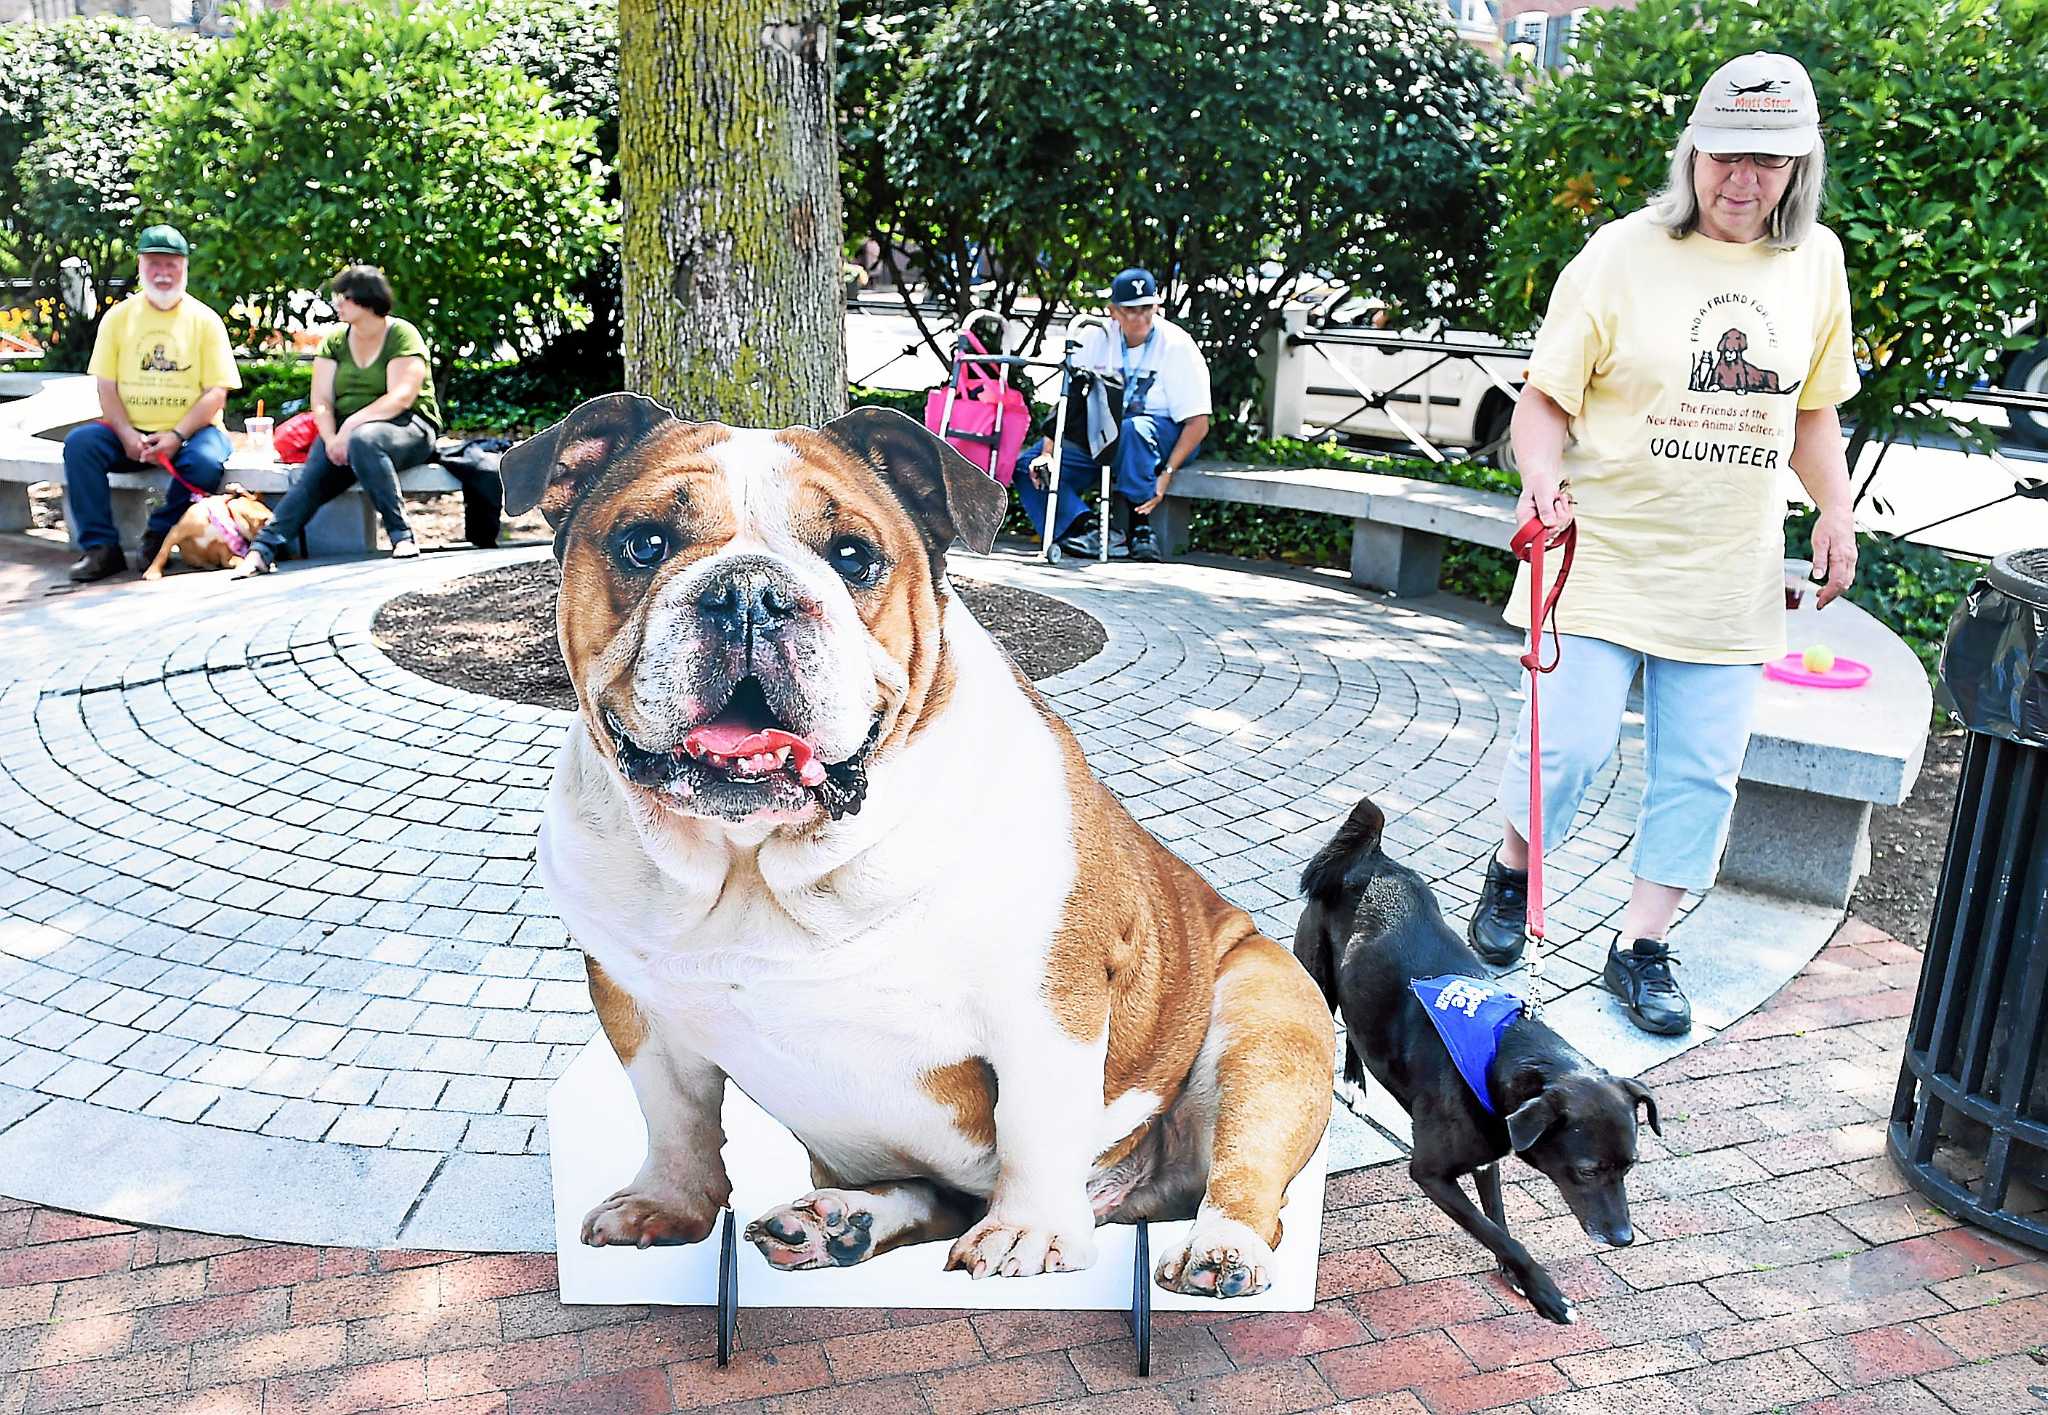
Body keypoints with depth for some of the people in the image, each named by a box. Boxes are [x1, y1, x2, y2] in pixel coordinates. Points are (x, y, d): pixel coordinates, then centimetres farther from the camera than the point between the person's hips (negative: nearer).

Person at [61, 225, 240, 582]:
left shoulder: (205, 321, 1)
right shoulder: (118, 317, 7)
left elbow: (216, 393, -5)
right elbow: (106, 388, 4)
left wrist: (176, 436, -19)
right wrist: (127, 435, -14)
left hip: (189, 431, -2)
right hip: (130, 432, 2)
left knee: (205, 460, -33)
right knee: (80, 443, -23)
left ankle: (159, 537, -10)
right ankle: (101, 547, -18)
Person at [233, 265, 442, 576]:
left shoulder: (403, 335, -4)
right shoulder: (335, 341, 13)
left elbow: (400, 398, -17)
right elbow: (321, 401, 6)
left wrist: (350, 426, -25)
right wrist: (331, 438, -14)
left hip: (407, 428, -5)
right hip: (345, 431, 5)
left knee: (363, 440, -38)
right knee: (310, 477, -23)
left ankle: (402, 535, -35)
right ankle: (263, 548, -34)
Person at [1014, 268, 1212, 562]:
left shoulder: (1177, 346, -11)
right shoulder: (1095, 339, -1)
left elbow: (1198, 422, -14)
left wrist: (1167, 473, -26)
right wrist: (1047, 452, -15)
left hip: (1162, 436, -4)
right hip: (1099, 436, 4)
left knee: (1132, 429, -41)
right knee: (1029, 467, -14)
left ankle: (1140, 527, -28)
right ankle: (1090, 529, -30)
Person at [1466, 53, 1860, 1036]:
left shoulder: (1816, 260, 8)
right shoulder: (1623, 253, -5)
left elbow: (1812, 406, 19)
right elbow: (1546, 395, -5)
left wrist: (1836, 511, 8)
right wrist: (1542, 475, -23)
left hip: (1731, 575, 4)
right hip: (1607, 553, -4)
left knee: (1700, 771, 4)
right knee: (1571, 742, -8)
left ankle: (1642, 946, 19)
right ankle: (1511, 872, 22)